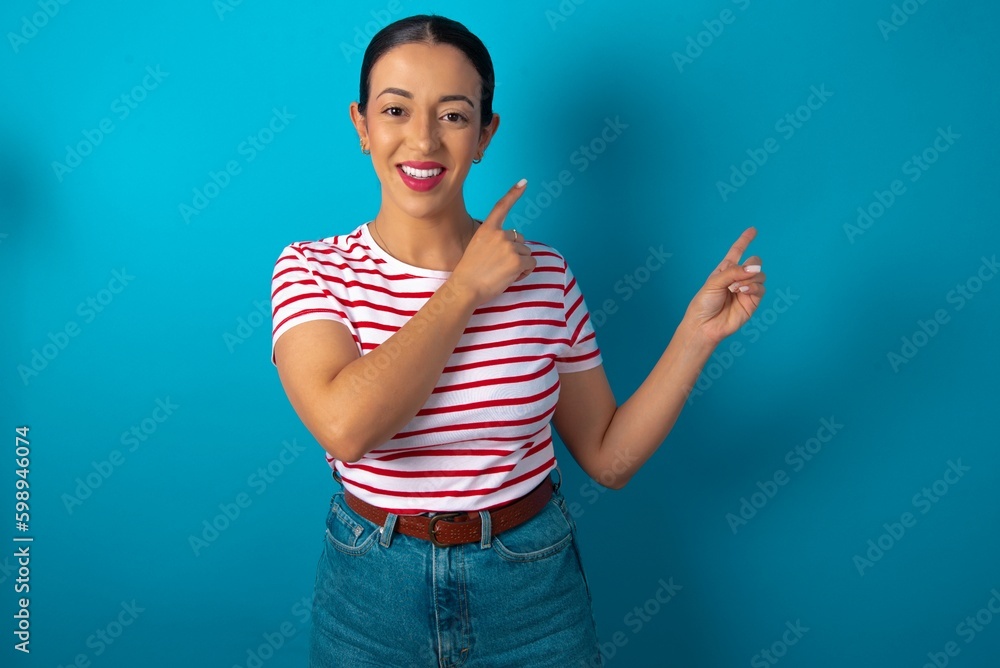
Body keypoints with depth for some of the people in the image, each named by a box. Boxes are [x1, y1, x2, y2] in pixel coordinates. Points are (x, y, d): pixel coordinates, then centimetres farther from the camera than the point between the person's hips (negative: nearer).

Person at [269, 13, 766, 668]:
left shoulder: (544, 272, -7)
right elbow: (345, 427, -29)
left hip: (534, 585, 1)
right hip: (373, 590, 0)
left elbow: (609, 456, -3)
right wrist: (466, 287, -22)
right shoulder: (311, 269, -10)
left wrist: (699, 332, -12)